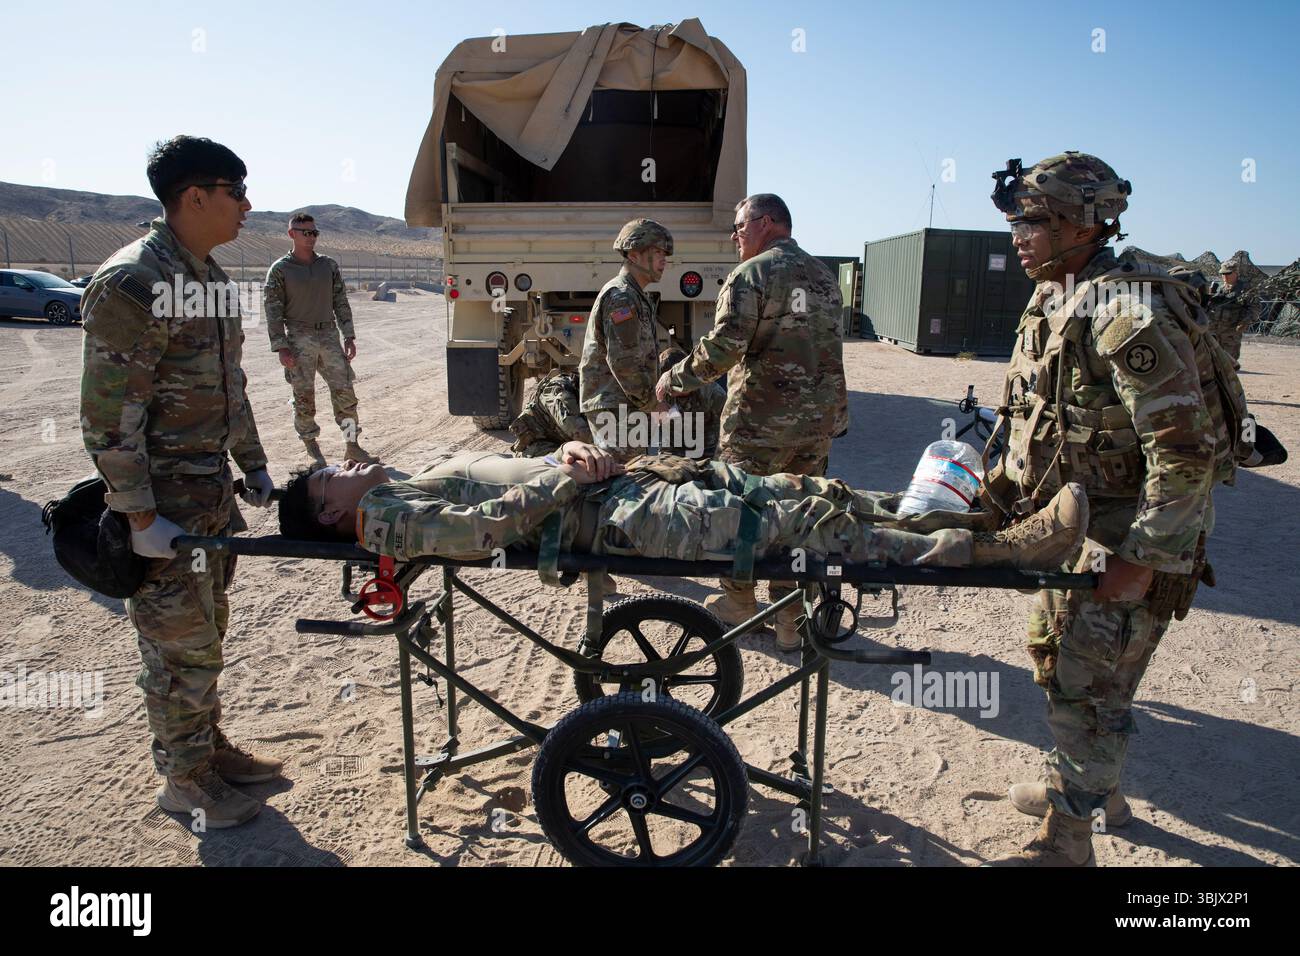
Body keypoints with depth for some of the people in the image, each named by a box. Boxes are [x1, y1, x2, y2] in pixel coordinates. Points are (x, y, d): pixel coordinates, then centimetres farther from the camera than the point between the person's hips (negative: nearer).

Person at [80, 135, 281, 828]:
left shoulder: (210, 276, 10)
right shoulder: (132, 283, -19)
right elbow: (107, 414, -20)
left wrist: (253, 465, 16)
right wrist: (139, 517, -19)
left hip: (212, 491, 9)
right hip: (164, 501, -9)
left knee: (207, 631, 19)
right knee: (180, 644, 4)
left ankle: (210, 750, 36)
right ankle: (185, 780, 23)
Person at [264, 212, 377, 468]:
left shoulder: (329, 265, 9)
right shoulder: (280, 270, -2)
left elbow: (341, 303, 12)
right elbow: (272, 311, -4)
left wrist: (349, 336, 6)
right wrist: (281, 347, -11)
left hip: (329, 335, 3)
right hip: (300, 339, -3)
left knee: (345, 391, 0)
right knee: (304, 396, 2)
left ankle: (353, 446, 7)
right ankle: (312, 448, 15)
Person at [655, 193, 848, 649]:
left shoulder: (750, 275, -9)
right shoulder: (824, 276, 14)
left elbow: (723, 347, -18)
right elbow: (826, 347, 17)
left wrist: (674, 380, -5)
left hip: (761, 422, -7)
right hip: (819, 422, 7)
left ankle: (739, 601, 25)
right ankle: (791, 619, 18)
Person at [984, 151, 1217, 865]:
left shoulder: (1129, 312, -24)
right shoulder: (1053, 299, 7)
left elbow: (1185, 451, -26)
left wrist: (1142, 558, -24)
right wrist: (998, 490, 13)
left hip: (1127, 541, -10)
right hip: (1076, 529, 10)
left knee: (1086, 688, 1)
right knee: (1054, 654, 22)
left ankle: (1065, 842, 19)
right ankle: (1095, 789, 44)